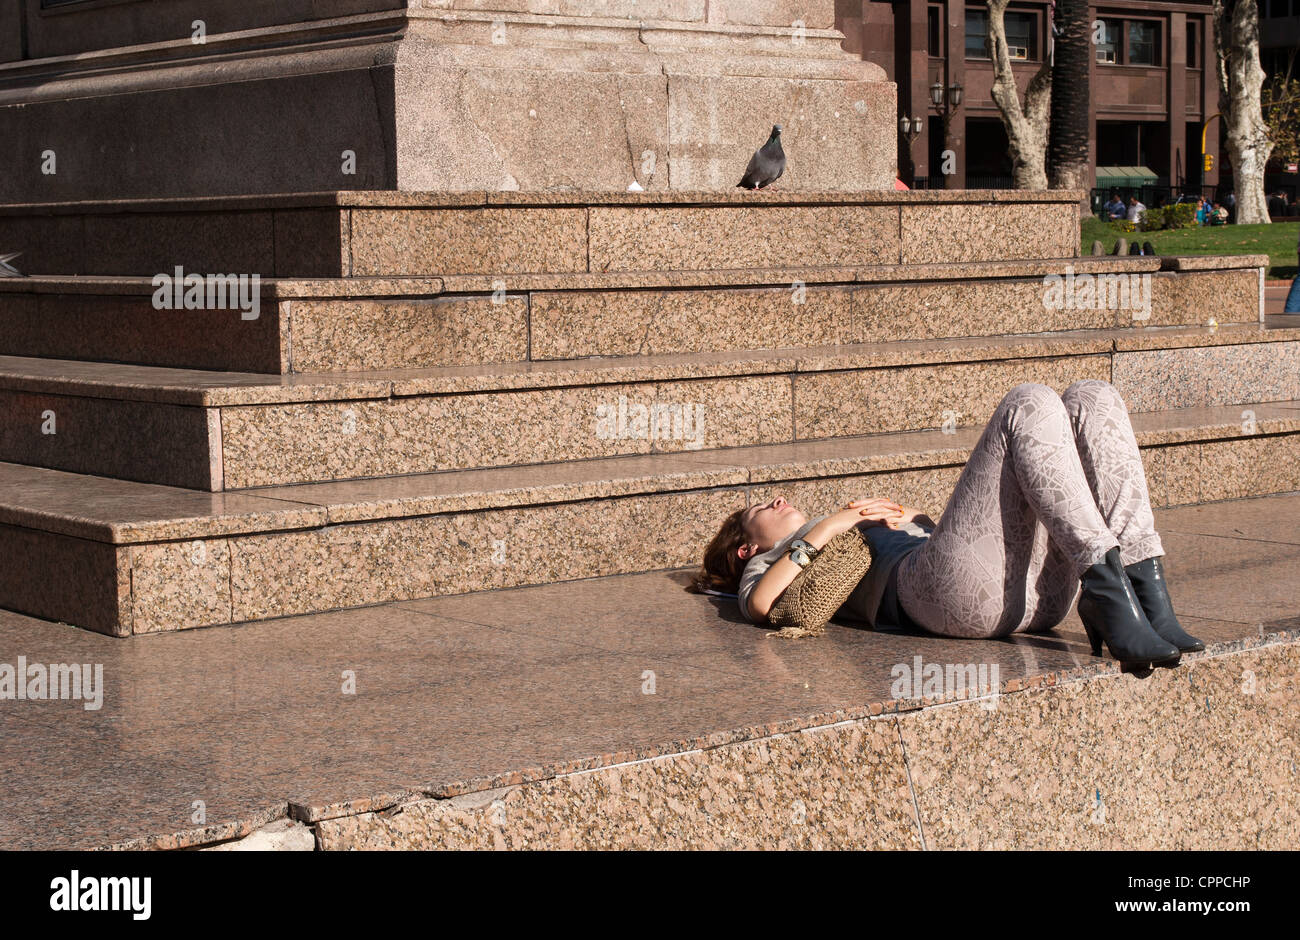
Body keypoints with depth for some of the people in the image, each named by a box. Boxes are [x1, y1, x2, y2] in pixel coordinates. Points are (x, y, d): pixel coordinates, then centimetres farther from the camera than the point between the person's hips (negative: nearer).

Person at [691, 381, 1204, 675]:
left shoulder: (866, 535, 46)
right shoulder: (768, 567, 28)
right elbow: (761, 607, 2)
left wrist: (909, 521, 15)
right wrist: (824, 530, 2)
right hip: (947, 585, -6)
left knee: (1093, 400, -8)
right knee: (1029, 404, -18)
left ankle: (1147, 593, -26)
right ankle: (1110, 594, -34)